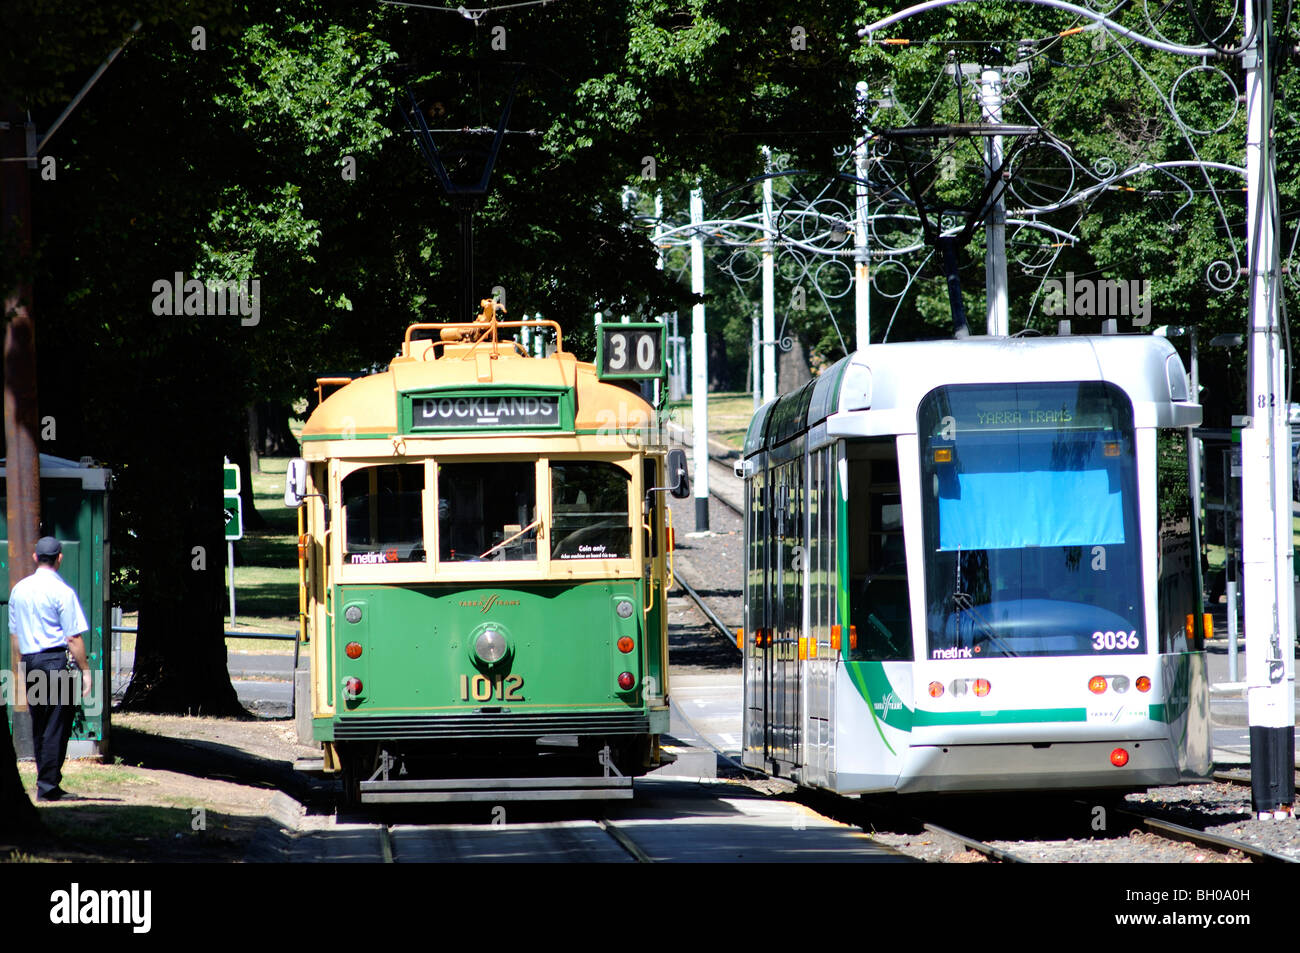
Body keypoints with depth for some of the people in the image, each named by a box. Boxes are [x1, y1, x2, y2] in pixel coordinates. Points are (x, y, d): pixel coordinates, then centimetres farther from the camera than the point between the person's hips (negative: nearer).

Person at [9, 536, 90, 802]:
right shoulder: (62, 592, -10)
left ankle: (46, 782, 20)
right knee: (57, 727, -3)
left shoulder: (19, 589, 11)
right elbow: (73, 637, -13)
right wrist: (85, 670, -9)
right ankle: (48, 786, -5)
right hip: (57, 660, -7)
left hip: (29, 661, 7)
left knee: (38, 727, 14)